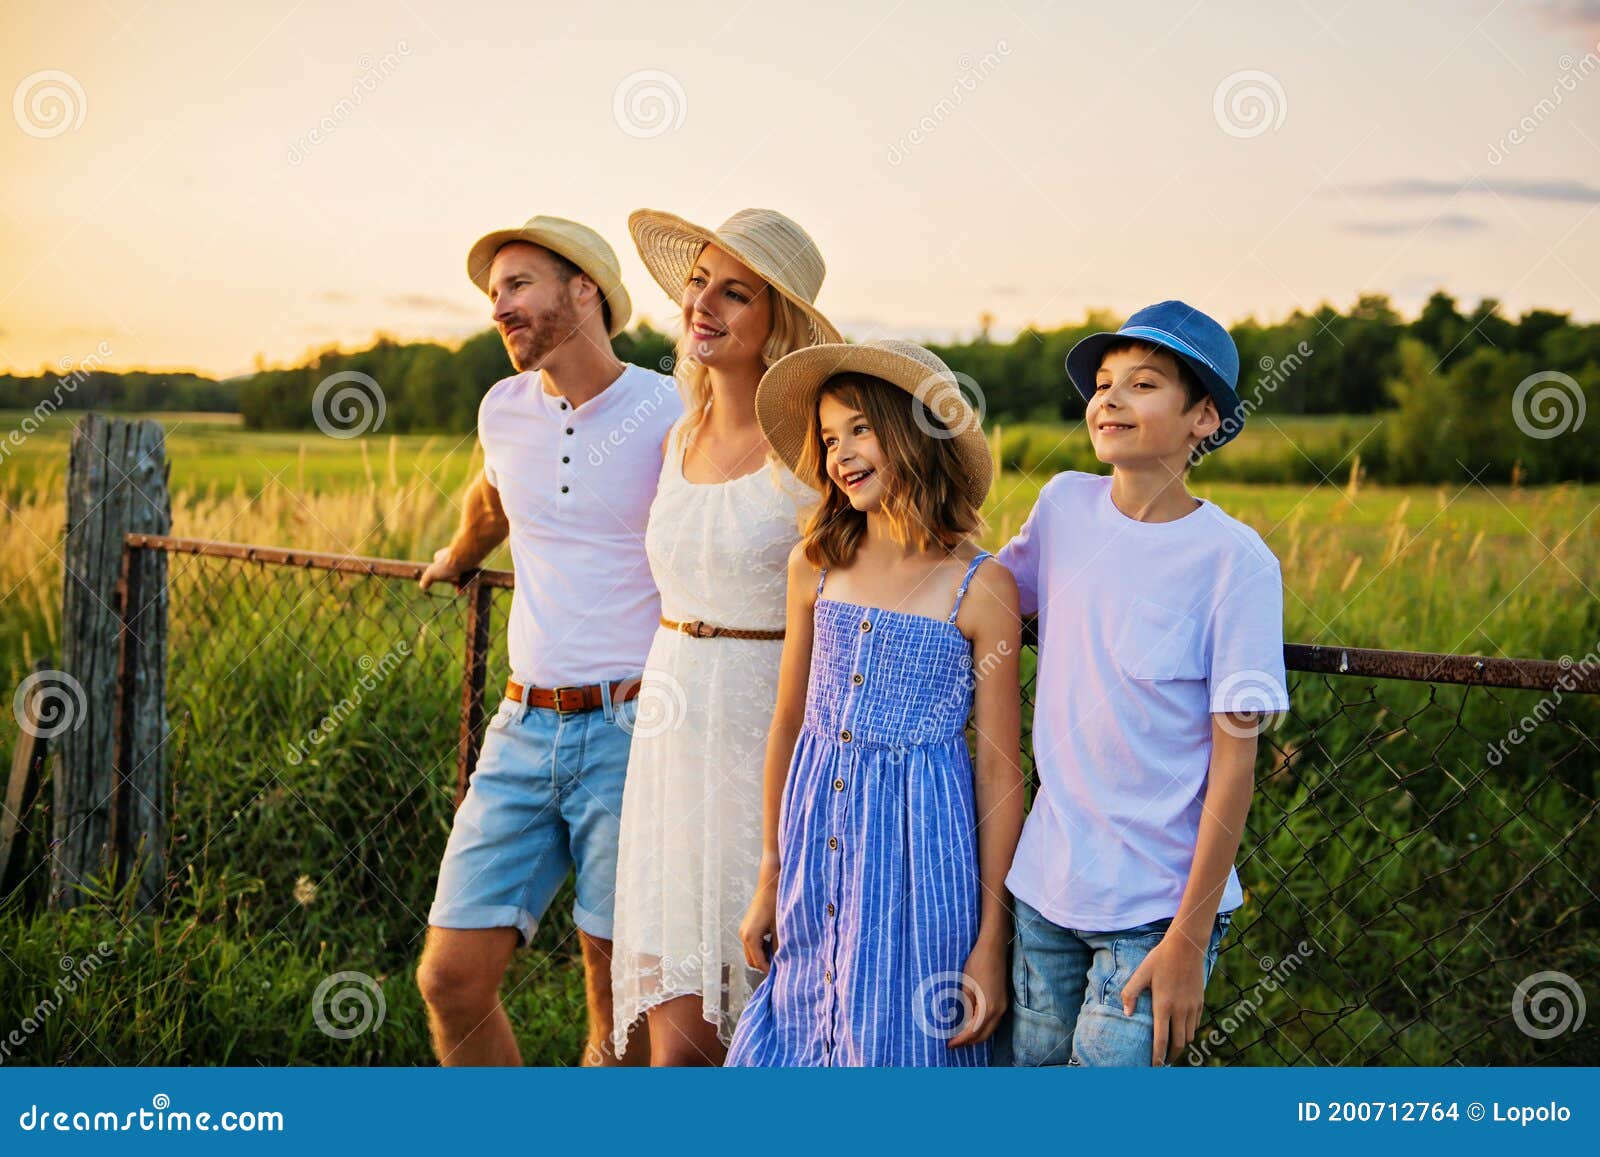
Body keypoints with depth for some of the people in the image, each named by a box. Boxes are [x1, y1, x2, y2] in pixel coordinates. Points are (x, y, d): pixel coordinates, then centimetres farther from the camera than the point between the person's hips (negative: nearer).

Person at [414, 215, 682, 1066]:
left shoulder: (672, 417, -7)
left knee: (620, 1005, 1)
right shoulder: (504, 412, 10)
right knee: (452, 980, 2)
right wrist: (455, 559, 51)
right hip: (525, 730, 5)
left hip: (631, 732, -5)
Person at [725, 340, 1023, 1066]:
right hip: (817, 831, 4)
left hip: (919, 839, -4)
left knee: (898, 1044, 3)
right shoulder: (815, 565, 4)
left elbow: (999, 770, -6)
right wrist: (769, 882, 15)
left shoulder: (980, 588, -8)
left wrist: (992, 943, -7)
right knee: (796, 1038, 11)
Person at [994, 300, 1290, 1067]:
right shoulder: (1065, 503, 0)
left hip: (1158, 903, -4)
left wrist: (1190, 939, -12)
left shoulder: (1235, 562, -13)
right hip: (1046, 886, 5)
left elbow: (1234, 764, -12)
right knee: (1024, 1063, 13)